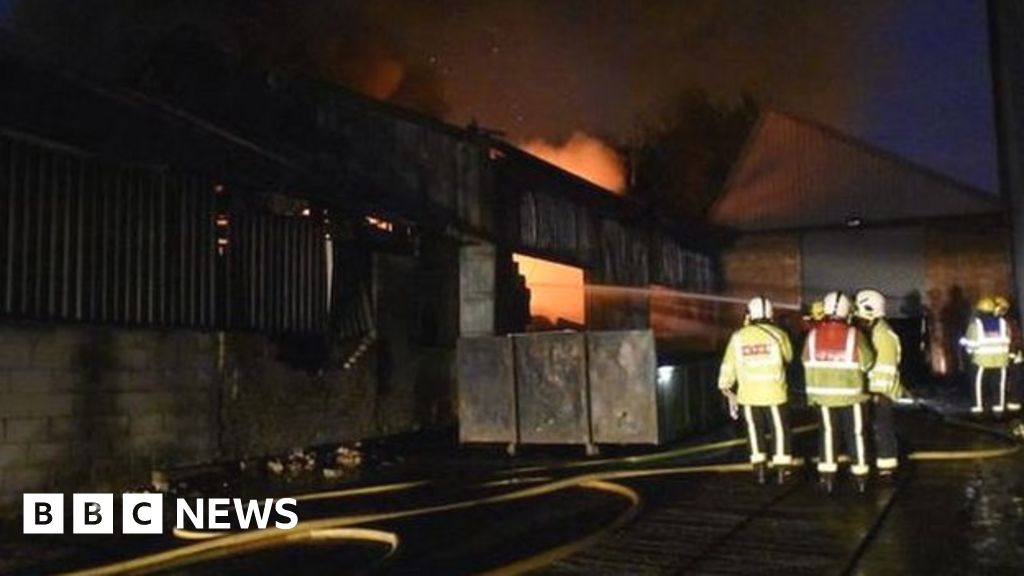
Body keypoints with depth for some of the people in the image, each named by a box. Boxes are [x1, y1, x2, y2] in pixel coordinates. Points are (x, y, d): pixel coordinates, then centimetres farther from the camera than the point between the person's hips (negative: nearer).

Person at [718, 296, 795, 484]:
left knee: (755, 429, 15)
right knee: (779, 429, 11)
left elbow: (728, 365, 2)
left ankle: (759, 468, 16)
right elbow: (788, 357, 12)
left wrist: (727, 390, 12)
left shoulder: (738, 337, -3)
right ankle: (782, 469, 12)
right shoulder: (777, 334, -6)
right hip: (773, 392, -1)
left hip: (748, 393, 2)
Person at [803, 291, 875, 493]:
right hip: (849, 393, -2)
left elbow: (807, 364, 1)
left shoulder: (813, 334, -6)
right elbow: (867, 362, -3)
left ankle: (827, 476, 13)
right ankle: (860, 476, 17)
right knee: (855, 433, 10)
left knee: (827, 432, 13)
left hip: (822, 393, 2)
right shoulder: (854, 334, -13)